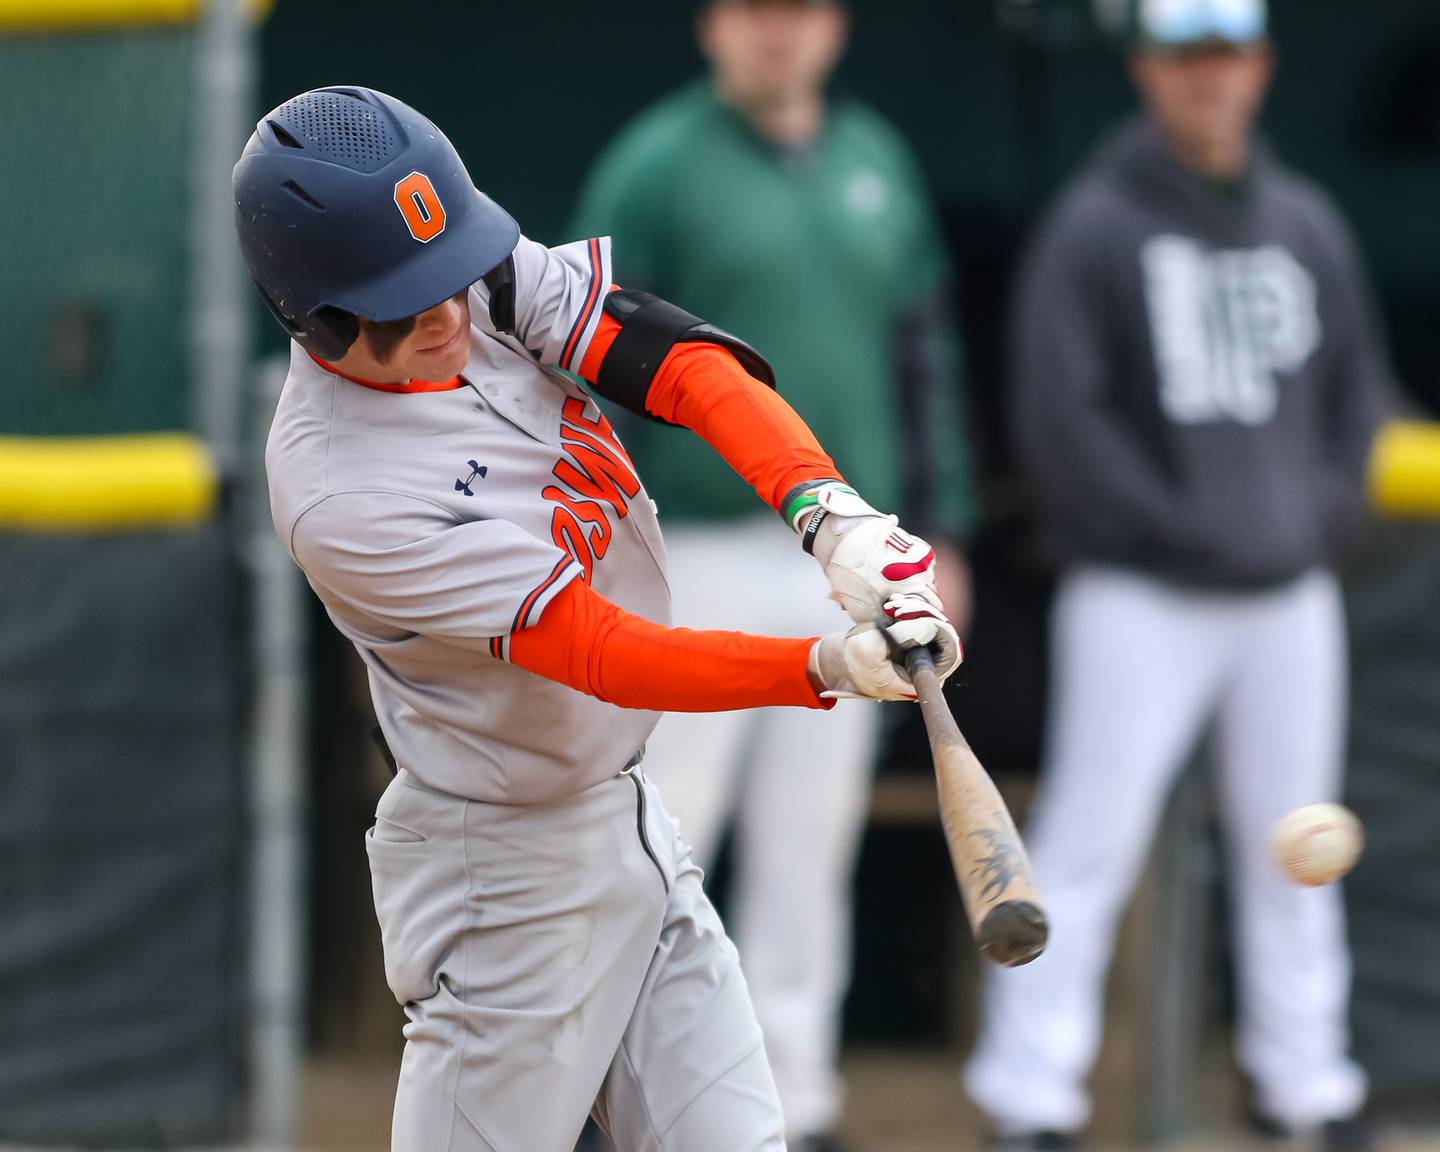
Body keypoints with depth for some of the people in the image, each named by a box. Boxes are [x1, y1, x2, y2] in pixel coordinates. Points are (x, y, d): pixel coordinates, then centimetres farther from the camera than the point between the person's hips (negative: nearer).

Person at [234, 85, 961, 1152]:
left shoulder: (476, 275, -8)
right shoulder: (340, 499, -28)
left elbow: (675, 356, -15)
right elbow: (597, 653, -28)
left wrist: (830, 511, -32)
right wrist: (830, 666, -39)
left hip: (625, 816, 7)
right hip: (510, 874, -7)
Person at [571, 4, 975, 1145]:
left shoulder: (876, 163, 12)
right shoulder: (657, 164, -5)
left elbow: (924, 358, 17)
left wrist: (940, 534, 13)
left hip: (848, 561, 5)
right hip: (703, 553, -5)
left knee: (810, 845, 8)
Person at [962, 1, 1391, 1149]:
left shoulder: (1308, 223, 11)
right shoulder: (1095, 227, -5)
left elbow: (1358, 385, 18)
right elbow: (1059, 415, -11)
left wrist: (1328, 511, 2)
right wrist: (1178, 528, -14)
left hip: (1290, 593, 5)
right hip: (1140, 593, -5)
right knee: (1088, 842, -8)